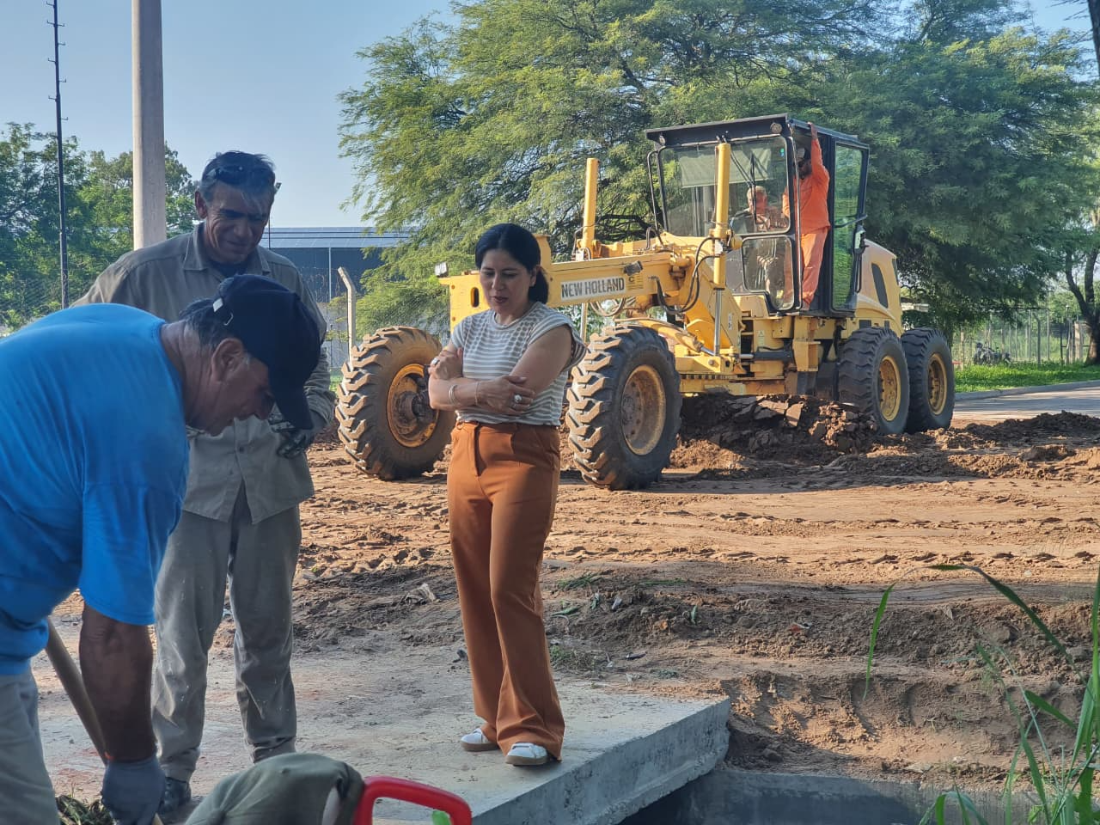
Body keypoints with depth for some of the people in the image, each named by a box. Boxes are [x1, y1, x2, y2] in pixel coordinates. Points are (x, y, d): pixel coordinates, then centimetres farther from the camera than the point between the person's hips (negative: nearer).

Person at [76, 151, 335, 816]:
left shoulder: (286, 280, 6)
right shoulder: (147, 274, -5)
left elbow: (314, 371, 16)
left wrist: (312, 414, -5)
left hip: (272, 480, 4)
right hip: (189, 480, -3)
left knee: (268, 628, 14)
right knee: (184, 632, -1)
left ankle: (276, 756, 29)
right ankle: (172, 774, 13)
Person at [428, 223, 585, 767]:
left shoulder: (551, 329, -4)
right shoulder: (470, 328, 15)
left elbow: (517, 390, -18)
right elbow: (436, 394, 4)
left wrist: (459, 383, -4)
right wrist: (482, 391, -14)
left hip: (524, 460, -7)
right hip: (466, 457, 7)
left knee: (510, 590, -12)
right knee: (475, 592, 6)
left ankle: (533, 727, -6)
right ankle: (497, 718, 17)